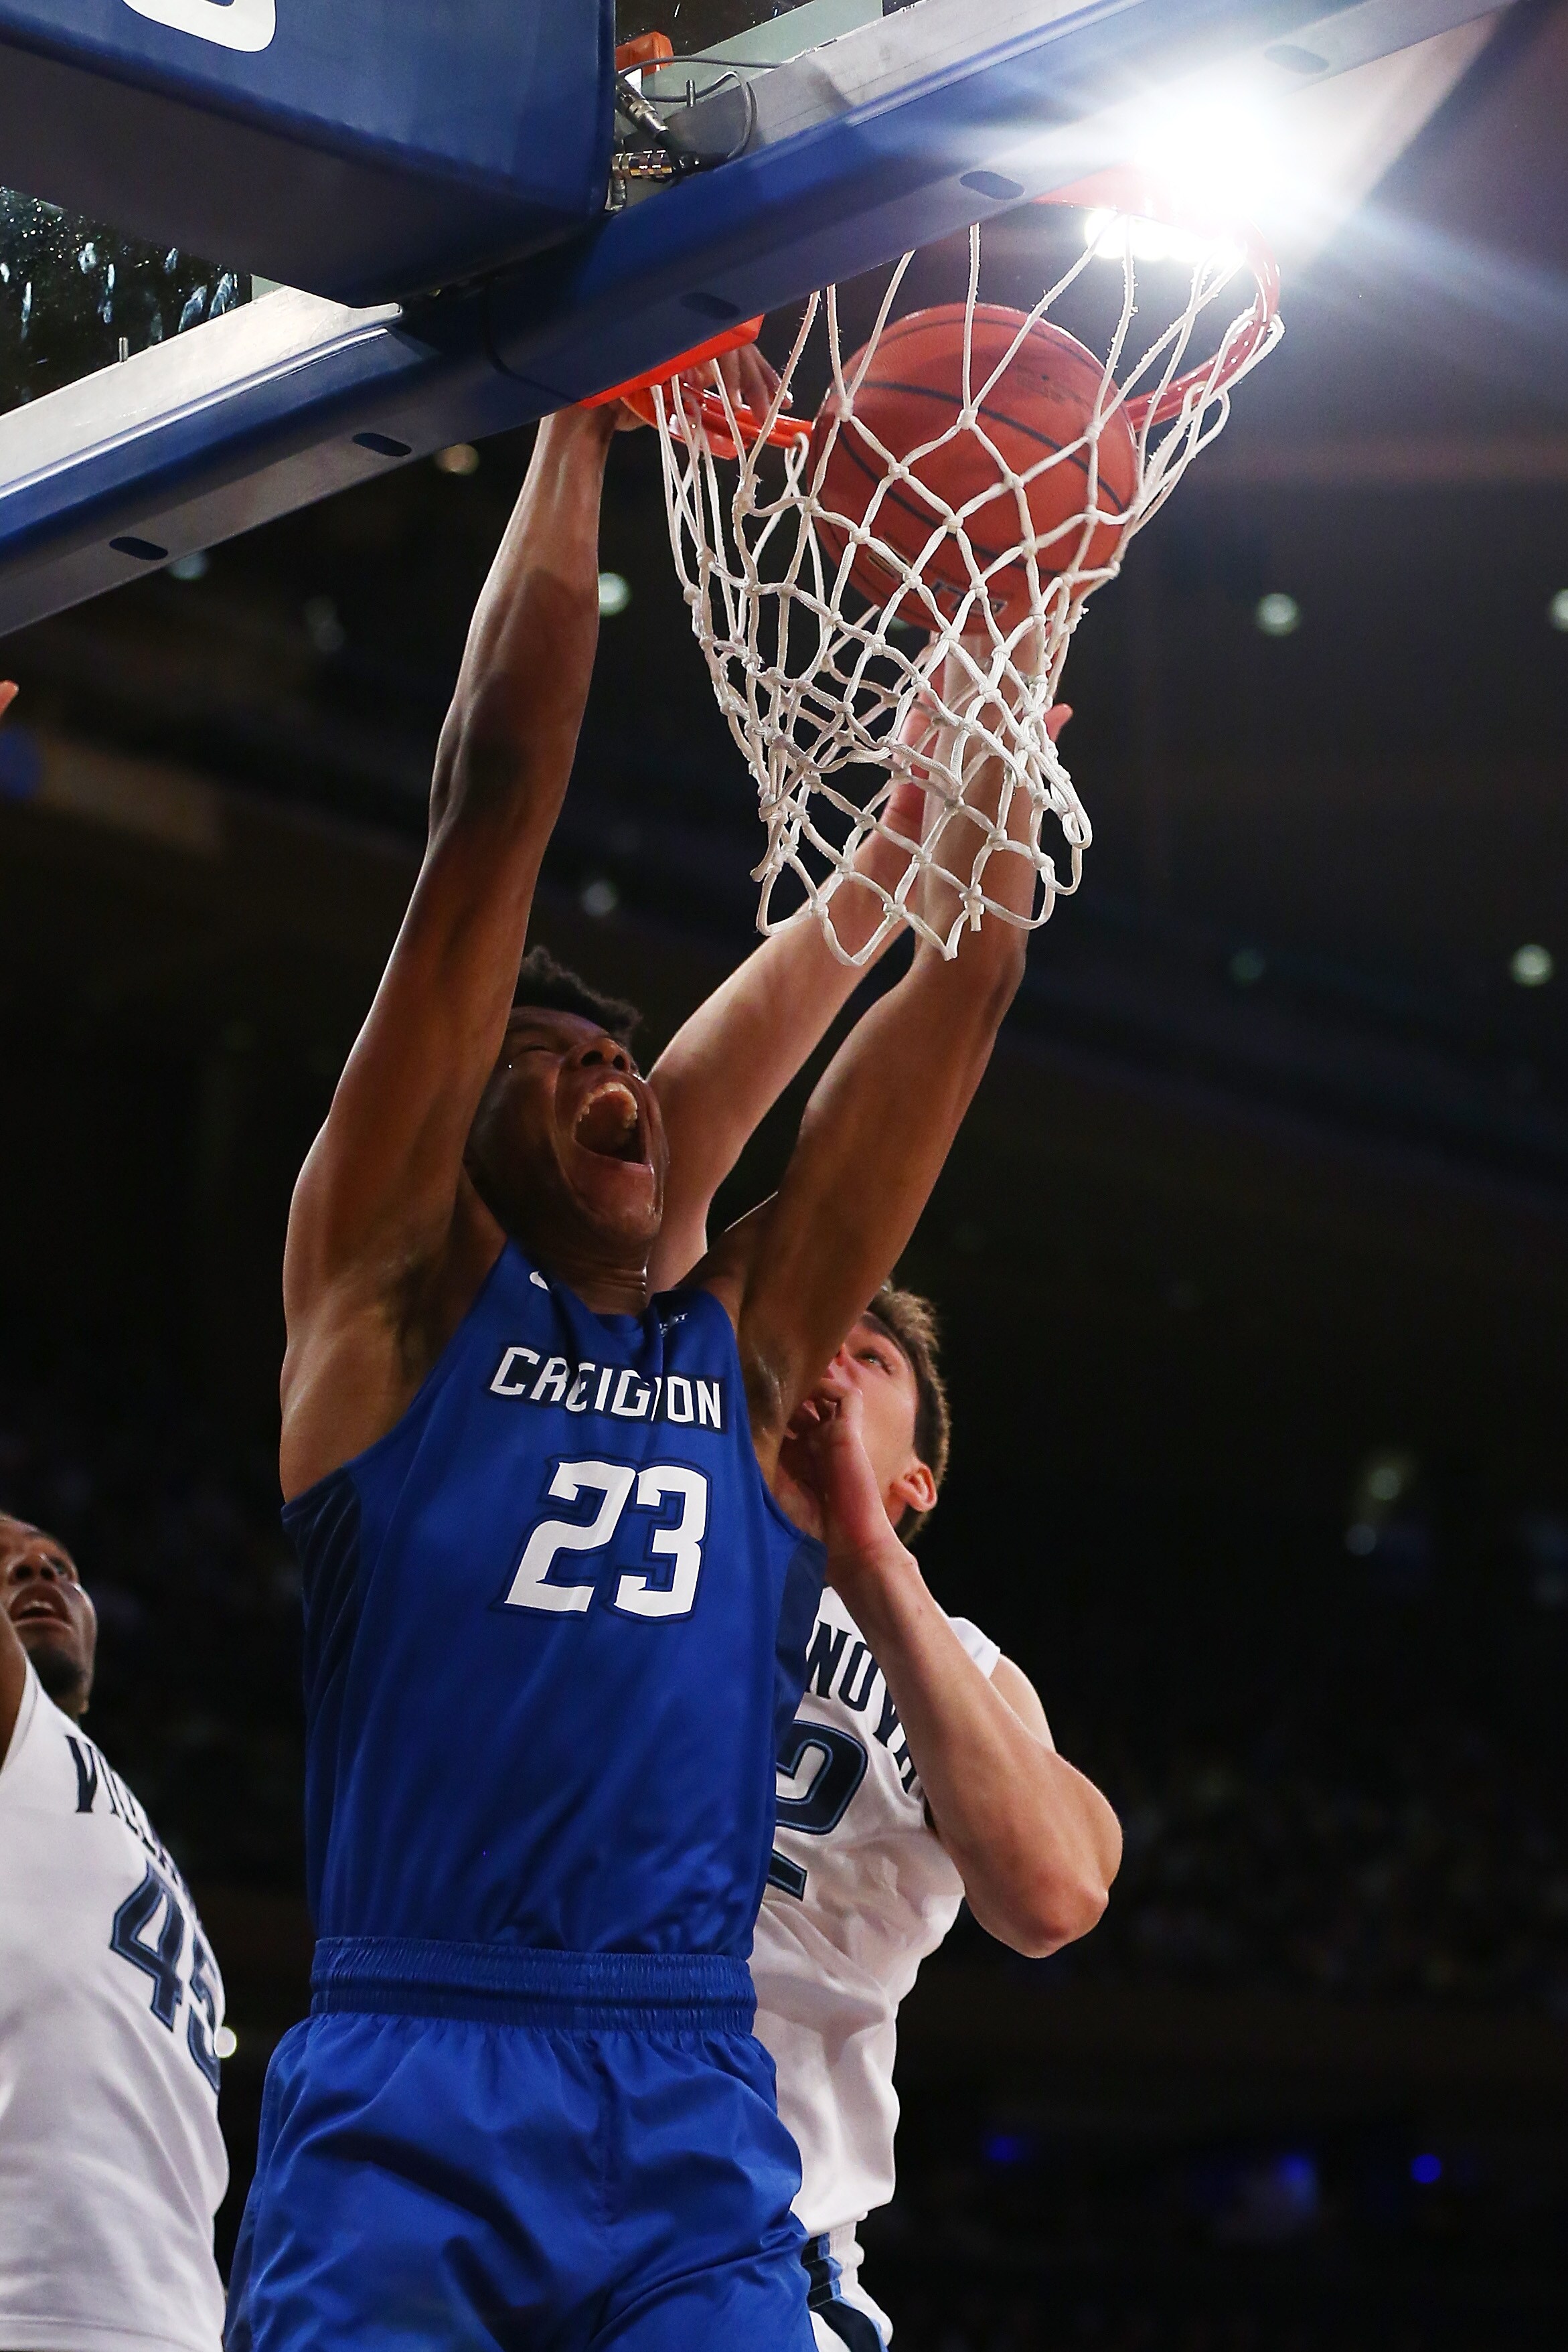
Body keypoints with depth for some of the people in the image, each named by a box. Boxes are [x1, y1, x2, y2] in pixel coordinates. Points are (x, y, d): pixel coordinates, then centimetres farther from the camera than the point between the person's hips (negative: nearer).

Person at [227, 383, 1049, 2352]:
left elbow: (969, 966, 18)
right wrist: (574, 435, 9)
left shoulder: (754, 1341, 19)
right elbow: (494, 807, 6)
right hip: (405, 2091, -3)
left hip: (702, 2119, 3)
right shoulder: (396, 1283, 9)